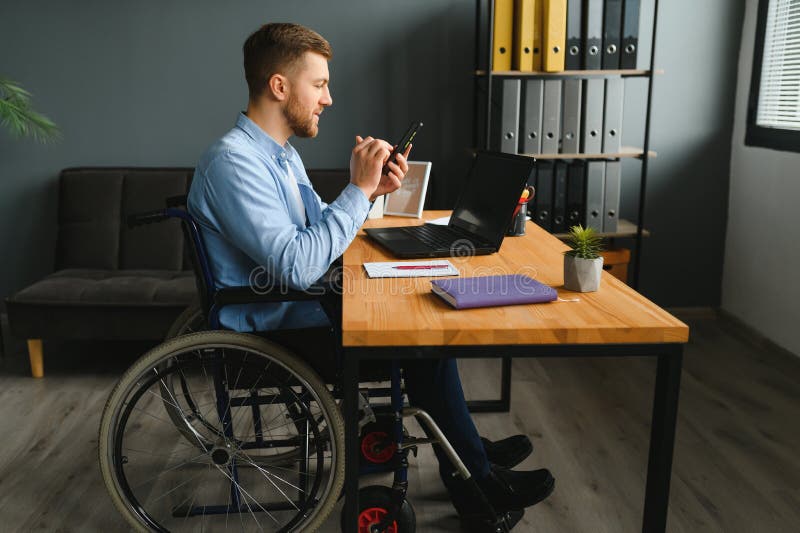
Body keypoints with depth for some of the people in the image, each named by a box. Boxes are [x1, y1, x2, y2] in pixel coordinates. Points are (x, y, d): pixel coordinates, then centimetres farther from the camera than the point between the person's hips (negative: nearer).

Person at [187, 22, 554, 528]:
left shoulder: (281, 153, 10)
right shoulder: (233, 161, -22)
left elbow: (320, 230, 14)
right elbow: (297, 265, -30)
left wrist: (371, 192, -2)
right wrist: (357, 190, -23)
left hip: (302, 305, 10)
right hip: (273, 331, -10)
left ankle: (467, 445, 17)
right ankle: (473, 479, 6)